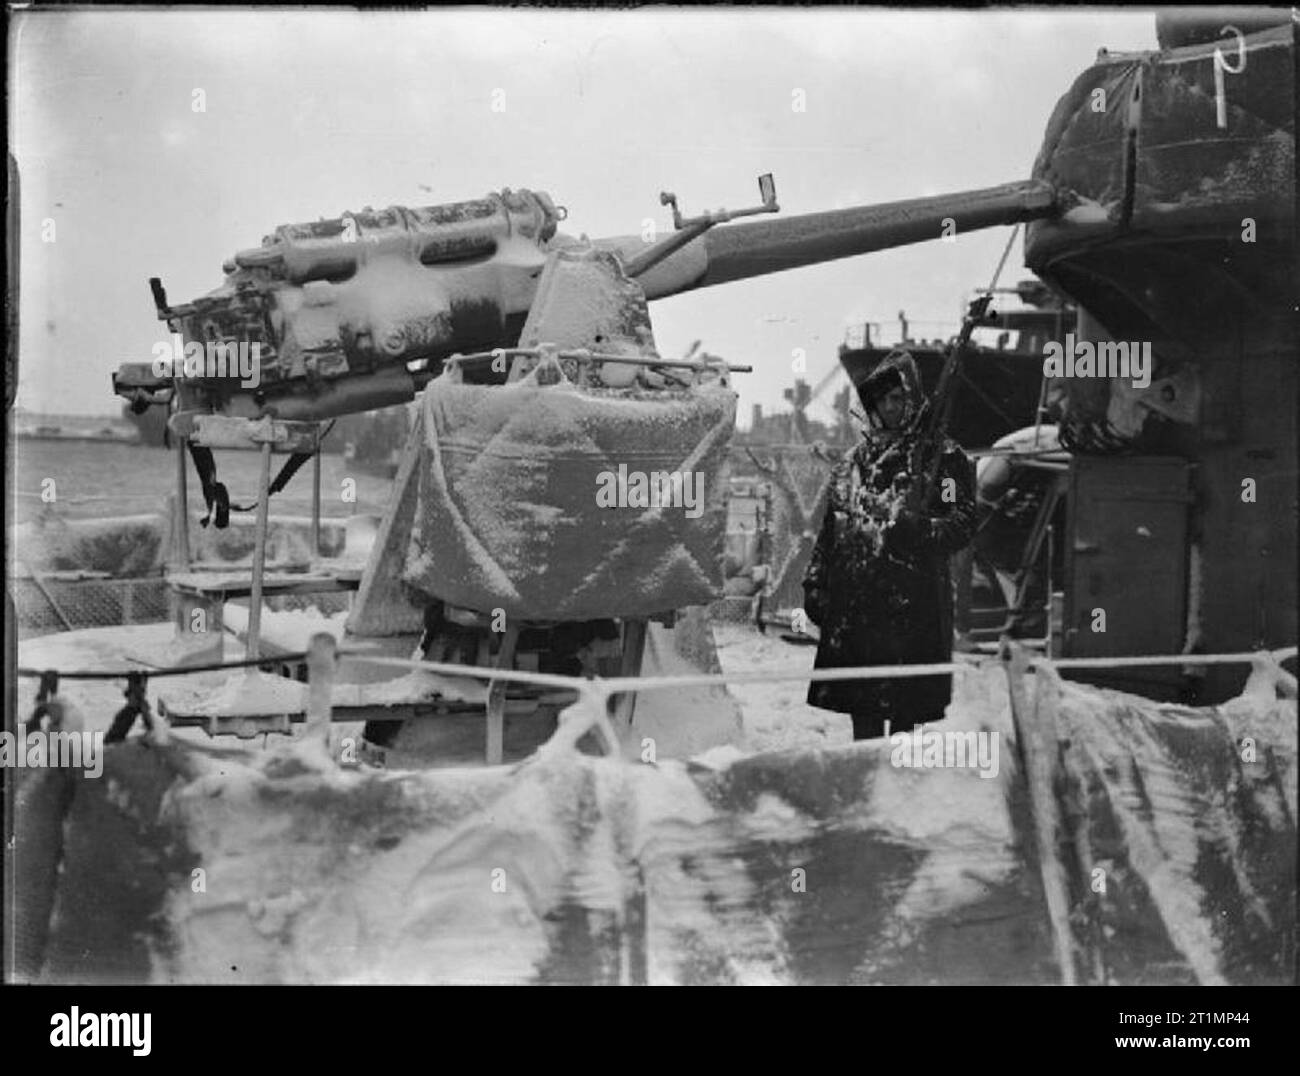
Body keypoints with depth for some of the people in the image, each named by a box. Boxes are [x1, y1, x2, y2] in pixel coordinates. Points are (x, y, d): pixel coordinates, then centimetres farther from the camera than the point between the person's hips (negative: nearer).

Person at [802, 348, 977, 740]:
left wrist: (922, 531, -24)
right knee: (862, 708, 10)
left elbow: (964, 521, -6)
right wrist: (815, 584, 13)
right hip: (854, 607, 5)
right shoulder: (852, 462, 17)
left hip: (913, 605, -5)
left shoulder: (942, 456, 2)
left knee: (905, 710, -2)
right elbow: (829, 530, 19)